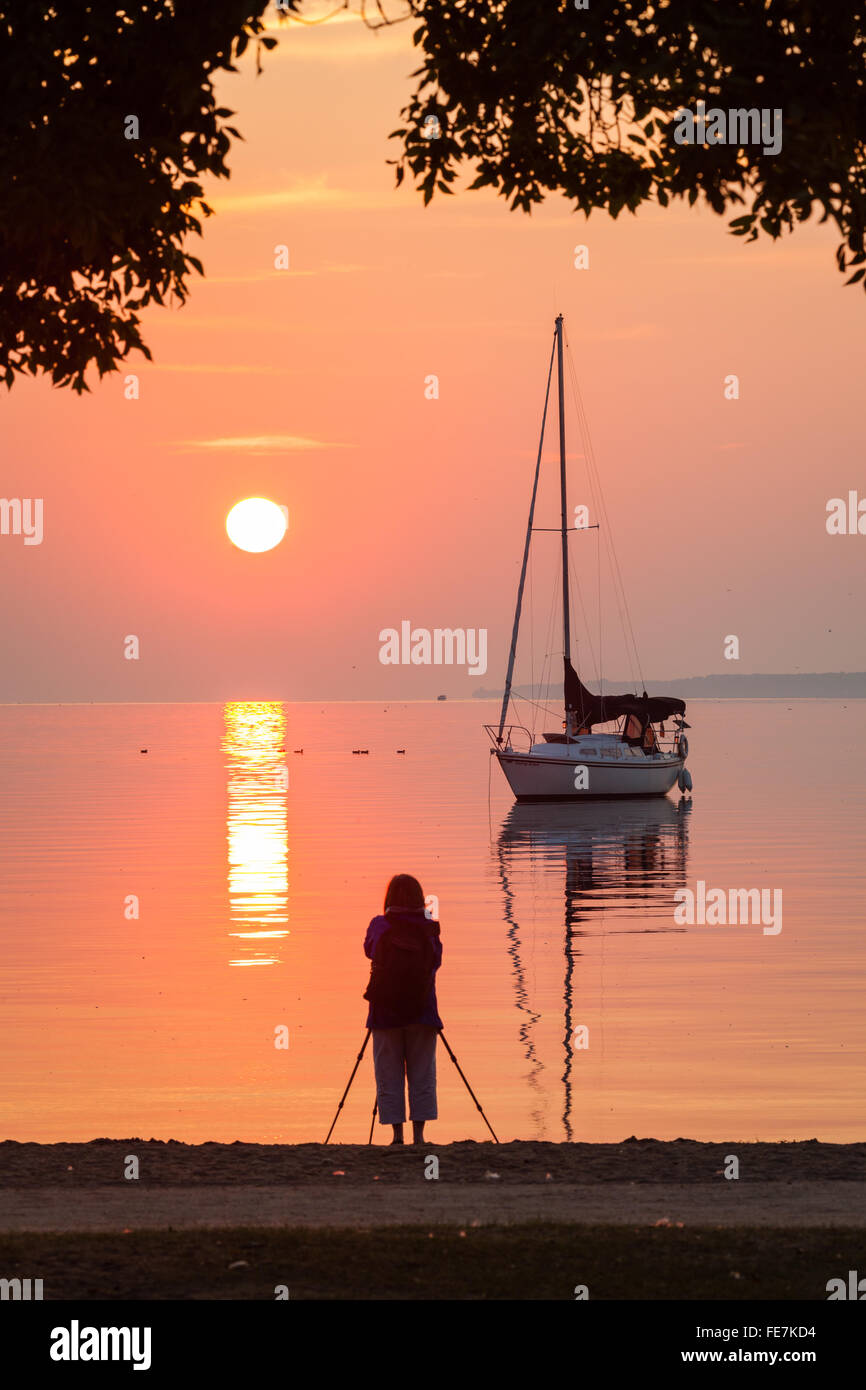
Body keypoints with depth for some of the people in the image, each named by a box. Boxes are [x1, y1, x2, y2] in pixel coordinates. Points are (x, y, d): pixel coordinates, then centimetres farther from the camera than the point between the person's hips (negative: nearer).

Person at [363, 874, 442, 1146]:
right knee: (421, 1075, 7)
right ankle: (418, 1134, 2)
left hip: (385, 1011, 0)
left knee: (389, 1075, 6)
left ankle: (397, 1134, 2)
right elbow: (436, 962, 4)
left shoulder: (379, 926, -3)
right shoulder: (429, 929, -4)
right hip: (422, 1011, 0)